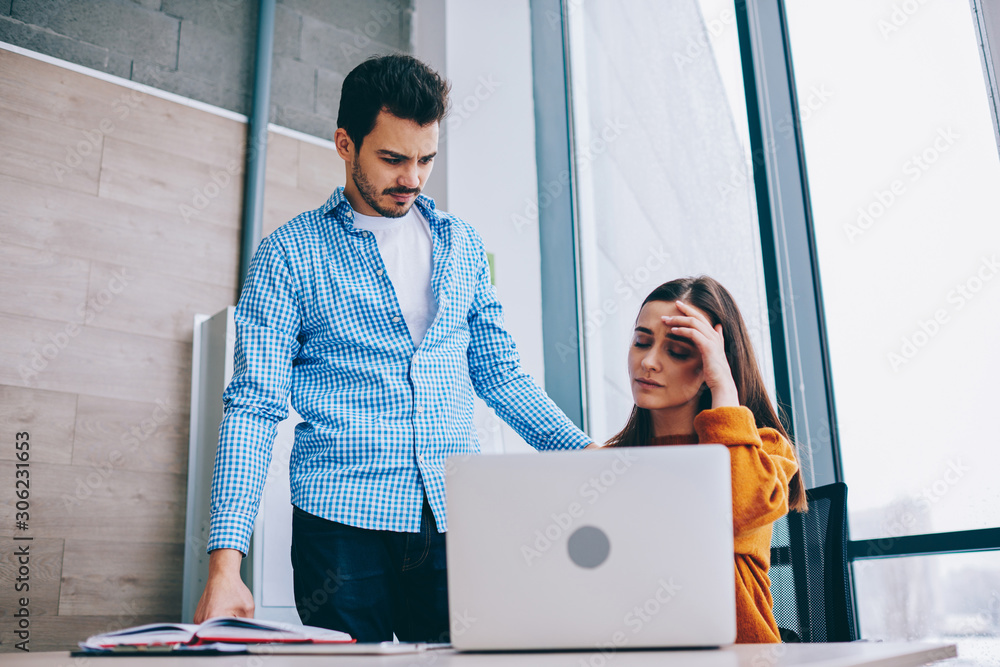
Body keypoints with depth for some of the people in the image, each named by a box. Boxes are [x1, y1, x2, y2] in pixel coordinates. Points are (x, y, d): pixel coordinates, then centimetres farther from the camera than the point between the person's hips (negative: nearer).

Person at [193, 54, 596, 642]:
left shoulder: (463, 244, 12)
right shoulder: (289, 253, 0)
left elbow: (499, 373, 16)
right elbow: (255, 408, -4)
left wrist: (587, 451, 2)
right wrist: (226, 562, -13)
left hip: (457, 521, 3)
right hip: (344, 523, -3)